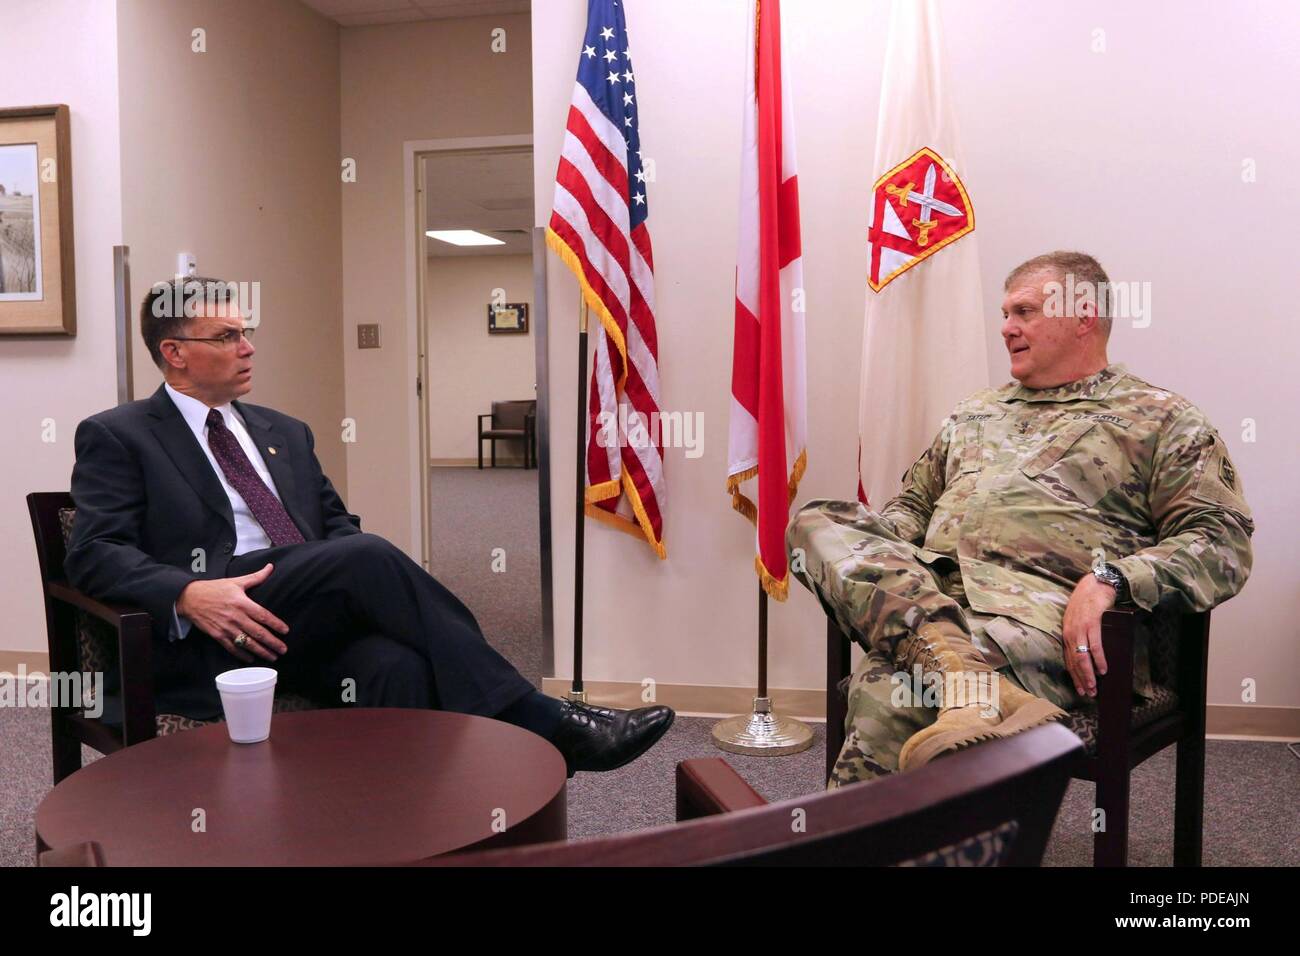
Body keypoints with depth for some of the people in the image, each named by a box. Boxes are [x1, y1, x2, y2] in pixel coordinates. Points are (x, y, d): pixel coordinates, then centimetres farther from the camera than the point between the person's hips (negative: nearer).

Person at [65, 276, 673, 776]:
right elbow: (93, 553, -3)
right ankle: (539, 721, -27)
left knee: (398, 666, -31)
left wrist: (369, 590, -3)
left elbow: (339, 526, 22)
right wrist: (189, 594, -23)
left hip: (315, 625, 5)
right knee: (366, 557, -30)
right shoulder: (116, 437, 8)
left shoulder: (285, 433, 24)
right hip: (209, 640, -4)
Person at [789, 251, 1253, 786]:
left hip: (1046, 611, -6)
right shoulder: (974, 413, 30)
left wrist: (1108, 579, -20)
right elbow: (911, 505, 32)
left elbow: (1223, 542, 0)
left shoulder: (1162, 420, 12)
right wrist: (874, 566, 7)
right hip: (931, 590, 7)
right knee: (816, 522, -23)